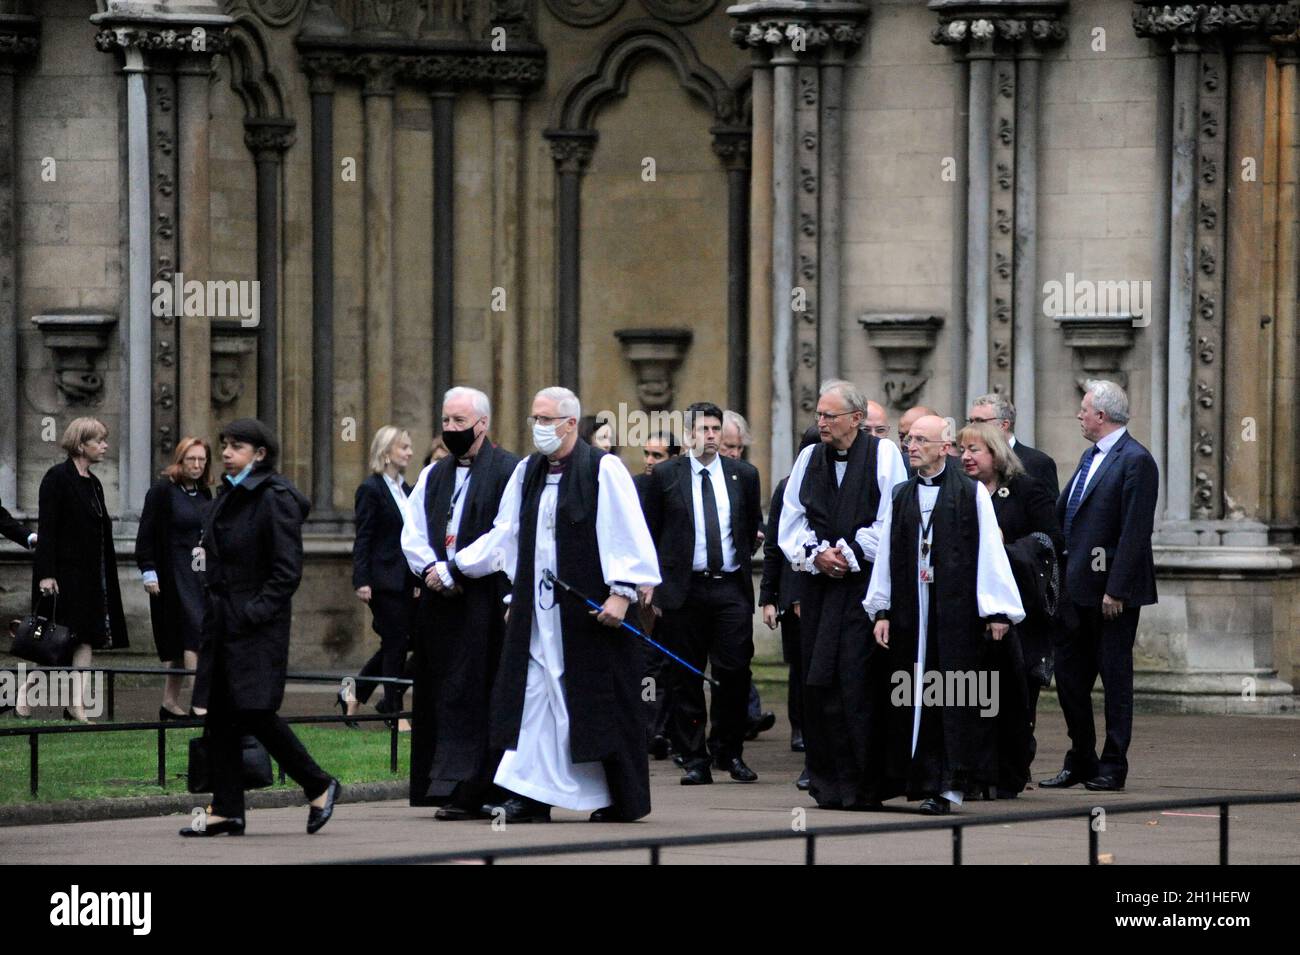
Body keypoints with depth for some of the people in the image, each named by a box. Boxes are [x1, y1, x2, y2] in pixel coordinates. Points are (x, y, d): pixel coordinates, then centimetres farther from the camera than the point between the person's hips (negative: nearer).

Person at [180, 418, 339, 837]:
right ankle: (227, 810, 8)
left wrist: (257, 611, -19)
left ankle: (319, 786, 7)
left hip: (258, 627, -9)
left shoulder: (275, 499, -11)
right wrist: (214, 606, 12)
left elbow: (288, 569, -14)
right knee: (219, 717, 5)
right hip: (222, 622, 9)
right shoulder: (227, 496, 14)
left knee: (255, 713, -10)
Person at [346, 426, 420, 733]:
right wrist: (361, 581, -17)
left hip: (406, 580, 8)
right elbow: (363, 539, -11)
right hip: (384, 579, -8)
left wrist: (418, 579, 16)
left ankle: (354, 692, 23)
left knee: (398, 643, 10)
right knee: (396, 643, -5)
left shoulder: (405, 489, 14)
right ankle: (394, 711, 3)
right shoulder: (371, 489, -8)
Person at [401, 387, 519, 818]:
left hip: (484, 600, -6)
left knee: (471, 696, -8)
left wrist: (453, 572, -12)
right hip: (440, 601, 6)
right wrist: (431, 569, -7)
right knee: (443, 696, 5)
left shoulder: (508, 471, -4)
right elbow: (411, 534, 13)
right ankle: (455, 790, 9)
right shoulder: (434, 475, 17)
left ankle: (466, 790, -9)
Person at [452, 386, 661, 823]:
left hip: (588, 608, -6)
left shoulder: (603, 470, -8)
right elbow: (505, 535, 16)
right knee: (533, 696, 0)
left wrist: (621, 592, -17)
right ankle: (530, 795, 0)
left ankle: (619, 799, 10)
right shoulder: (527, 472, 11)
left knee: (598, 702, 0)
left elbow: (628, 535, -11)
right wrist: (456, 564, 9)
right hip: (538, 609, 6)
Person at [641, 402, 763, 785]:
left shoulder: (744, 474, 8)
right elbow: (649, 532, 8)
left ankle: (731, 753, 10)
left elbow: (754, 525, 21)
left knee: (735, 672, -5)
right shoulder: (665, 476, 3)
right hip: (683, 589, -1)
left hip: (731, 586, 1)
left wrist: (748, 550, 11)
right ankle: (694, 760, 6)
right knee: (685, 678, 1)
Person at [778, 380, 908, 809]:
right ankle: (827, 781, 8)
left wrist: (848, 554, -10)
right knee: (818, 682, 2)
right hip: (818, 581, 5)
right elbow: (791, 521, 12)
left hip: (864, 583, -5)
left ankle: (860, 784, -8)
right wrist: (816, 554, -5)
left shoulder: (884, 455, -2)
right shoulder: (809, 458, 13)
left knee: (855, 681, -12)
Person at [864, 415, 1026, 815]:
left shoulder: (972, 493, 0)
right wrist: (881, 611, 5)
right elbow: (886, 555, 11)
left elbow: (990, 552, -2)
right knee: (916, 695, 2)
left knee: (955, 695, -5)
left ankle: (951, 784, -3)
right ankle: (928, 781, 7)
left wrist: (996, 610, -7)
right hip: (911, 609, 4)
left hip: (958, 607, -4)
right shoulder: (900, 496, 11)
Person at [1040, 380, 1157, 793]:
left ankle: (1112, 767, 6)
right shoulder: (1090, 458, 15)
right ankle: (1080, 762, 21)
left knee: (1115, 677, 0)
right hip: (1077, 587, 9)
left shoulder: (1135, 461, -13)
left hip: (1111, 591, -9)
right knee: (1068, 674, 11)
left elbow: (1135, 531, -18)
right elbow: (1060, 511, 20)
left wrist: (1116, 589, -21)